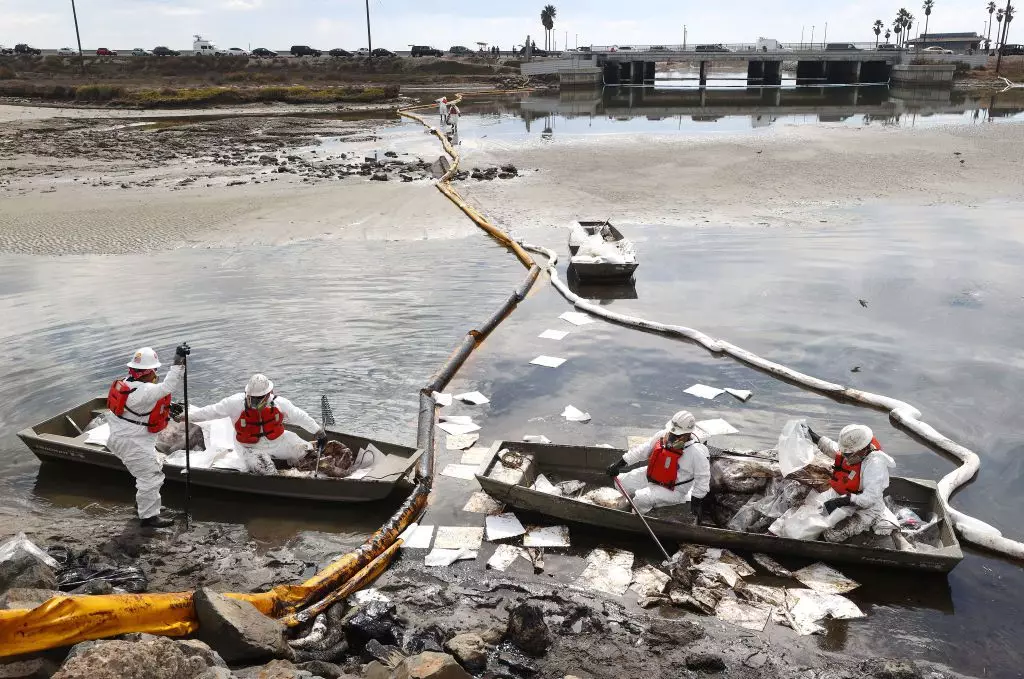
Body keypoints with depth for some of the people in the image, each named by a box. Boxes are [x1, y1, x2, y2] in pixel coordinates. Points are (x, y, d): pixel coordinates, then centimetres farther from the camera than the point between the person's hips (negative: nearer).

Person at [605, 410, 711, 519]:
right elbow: (642, 450, -2)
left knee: (641, 498, -27)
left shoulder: (697, 452, -26)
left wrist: (697, 501, -14)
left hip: (673, 490, -7)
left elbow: (703, 477, -16)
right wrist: (619, 464, -4)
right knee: (621, 482, 4)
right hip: (650, 477, 7)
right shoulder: (663, 435, -11)